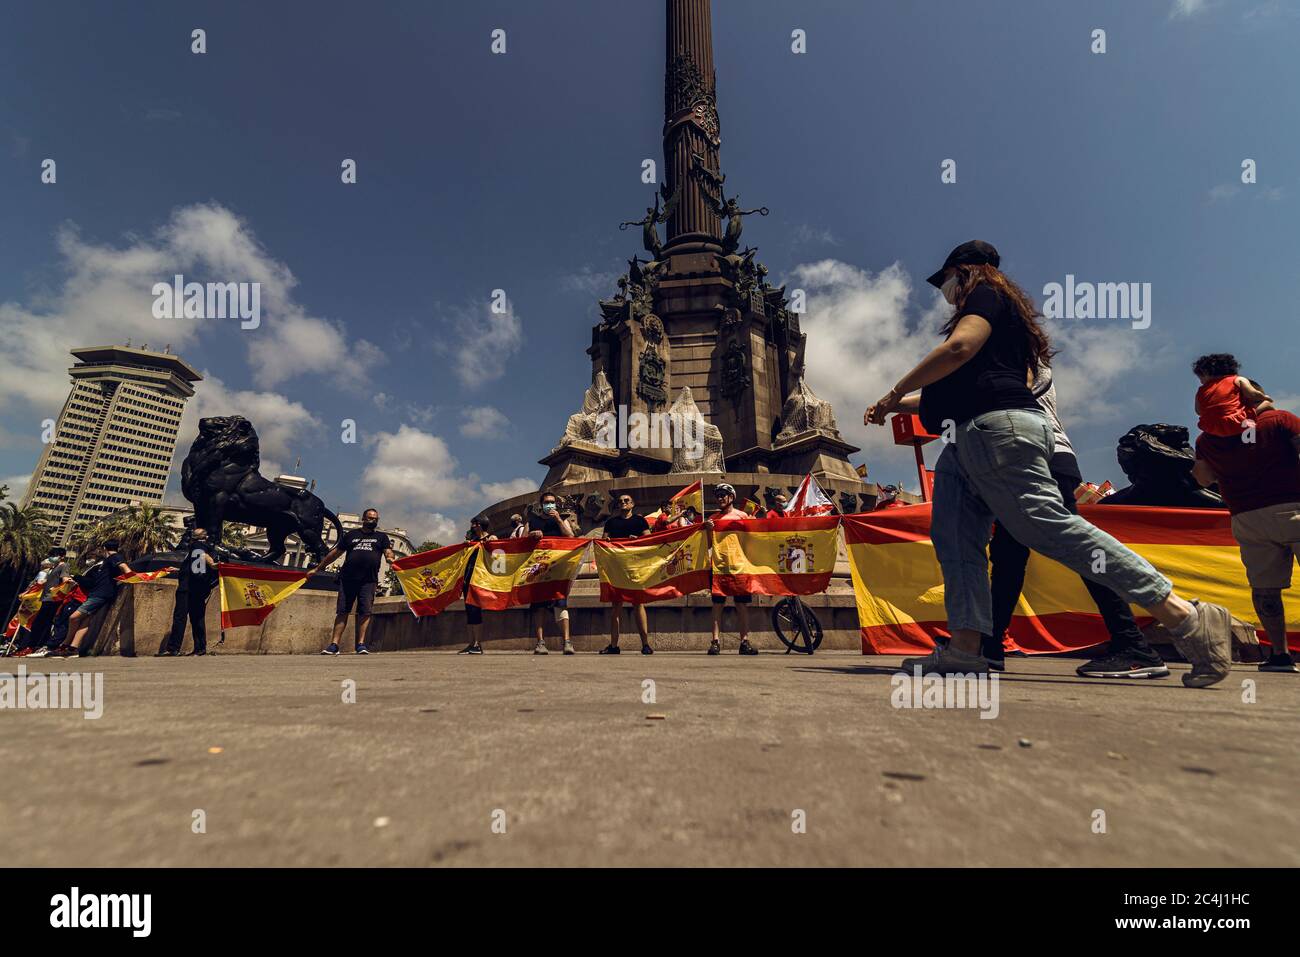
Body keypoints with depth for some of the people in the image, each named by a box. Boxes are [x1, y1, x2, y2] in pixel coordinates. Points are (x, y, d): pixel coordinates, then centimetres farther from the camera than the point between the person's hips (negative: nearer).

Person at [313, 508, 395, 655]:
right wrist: (317, 568, 19)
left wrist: (391, 559, -22)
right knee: (342, 611, 0)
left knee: (364, 612, -6)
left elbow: (388, 552, 3)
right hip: (347, 579, 1)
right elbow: (334, 553, 20)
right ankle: (334, 644, 1)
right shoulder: (350, 535, 18)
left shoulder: (381, 537, 17)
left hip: (369, 580, -1)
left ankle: (361, 644, -4)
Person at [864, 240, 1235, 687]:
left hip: (997, 429, -11)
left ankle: (1186, 617, -14)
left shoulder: (986, 294, 6)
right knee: (953, 537, -1)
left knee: (1048, 526, -18)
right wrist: (895, 408, 37)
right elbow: (956, 392, 38)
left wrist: (896, 391, -5)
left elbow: (959, 348, -15)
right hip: (966, 441, 11)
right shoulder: (991, 309, 35)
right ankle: (963, 649, -7)